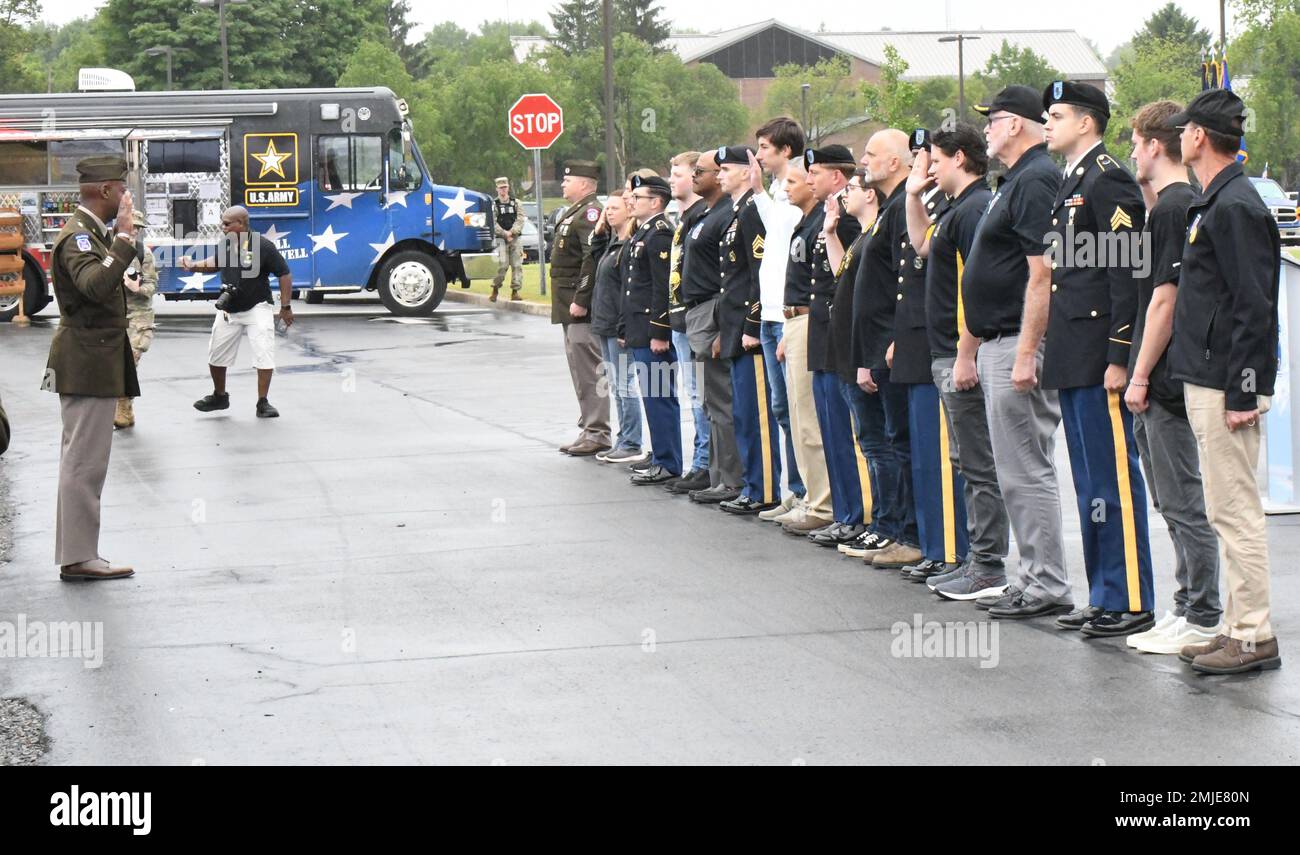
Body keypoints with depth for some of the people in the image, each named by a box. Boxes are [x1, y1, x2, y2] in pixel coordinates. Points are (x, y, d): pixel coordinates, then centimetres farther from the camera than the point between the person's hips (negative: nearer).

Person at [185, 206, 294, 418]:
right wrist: (193, 265, -1)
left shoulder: (262, 246, -19)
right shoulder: (225, 244, -5)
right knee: (216, 355, 11)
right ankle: (219, 396, 31)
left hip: (257, 308, -5)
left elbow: (284, 275, -14)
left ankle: (263, 402, 1)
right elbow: (216, 262, 16)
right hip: (228, 310, 5)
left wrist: (285, 307, -14)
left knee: (264, 355, -10)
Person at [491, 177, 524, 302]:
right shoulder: (493, 204, 4)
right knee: (501, 265, -13)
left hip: (515, 238, 3)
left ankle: (515, 291, 3)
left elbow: (520, 220, 1)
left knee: (517, 265, -1)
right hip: (500, 239, -3)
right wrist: (504, 234, -12)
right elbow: (493, 223, -4)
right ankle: (495, 289, 0)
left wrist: (511, 232, -13)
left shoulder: (516, 203, 10)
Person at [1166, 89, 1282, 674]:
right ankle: (1238, 627, 18)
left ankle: (1254, 637, -2)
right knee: (1228, 510, 13)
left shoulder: (1234, 207, -16)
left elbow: (1254, 307, -21)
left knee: (1234, 509, -7)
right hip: (1206, 382, 10)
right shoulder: (1216, 203, 16)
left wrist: (1241, 394, -21)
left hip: (1225, 385, -10)